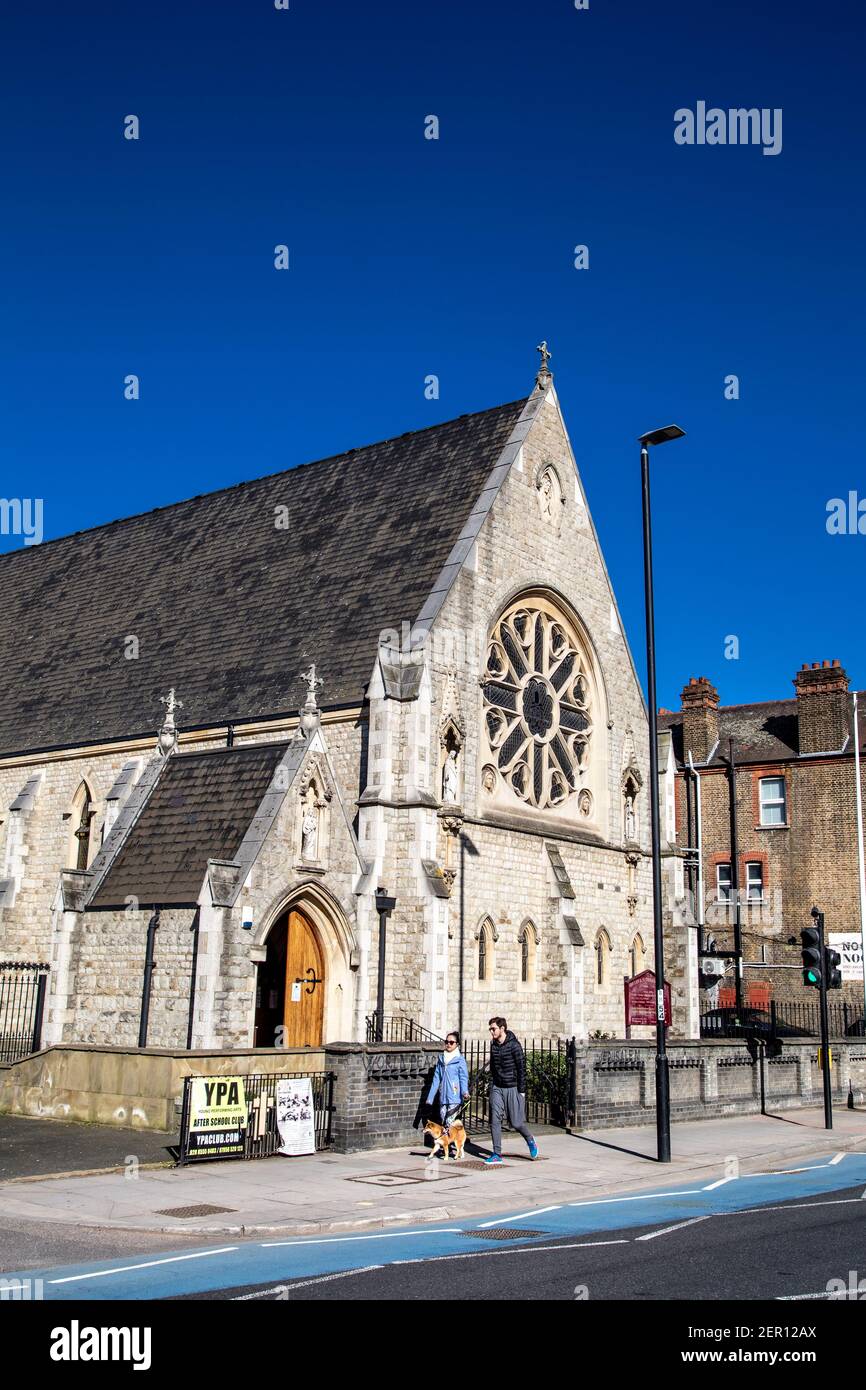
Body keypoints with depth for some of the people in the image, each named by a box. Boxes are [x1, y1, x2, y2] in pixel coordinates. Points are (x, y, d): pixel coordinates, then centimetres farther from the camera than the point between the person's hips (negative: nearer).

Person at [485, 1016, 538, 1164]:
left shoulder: (514, 1045, -13)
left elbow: (521, 1068, -11)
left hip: (512, 1088, -5)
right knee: (495, 1120, -3)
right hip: (497, 1088, 5)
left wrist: (522, 1091, -12)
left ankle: (531, 1142, 27)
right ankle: (497, 1154, 2)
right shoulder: (493, 1045, 6)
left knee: (516, 1122, -1)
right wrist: (492, 1085, 13)